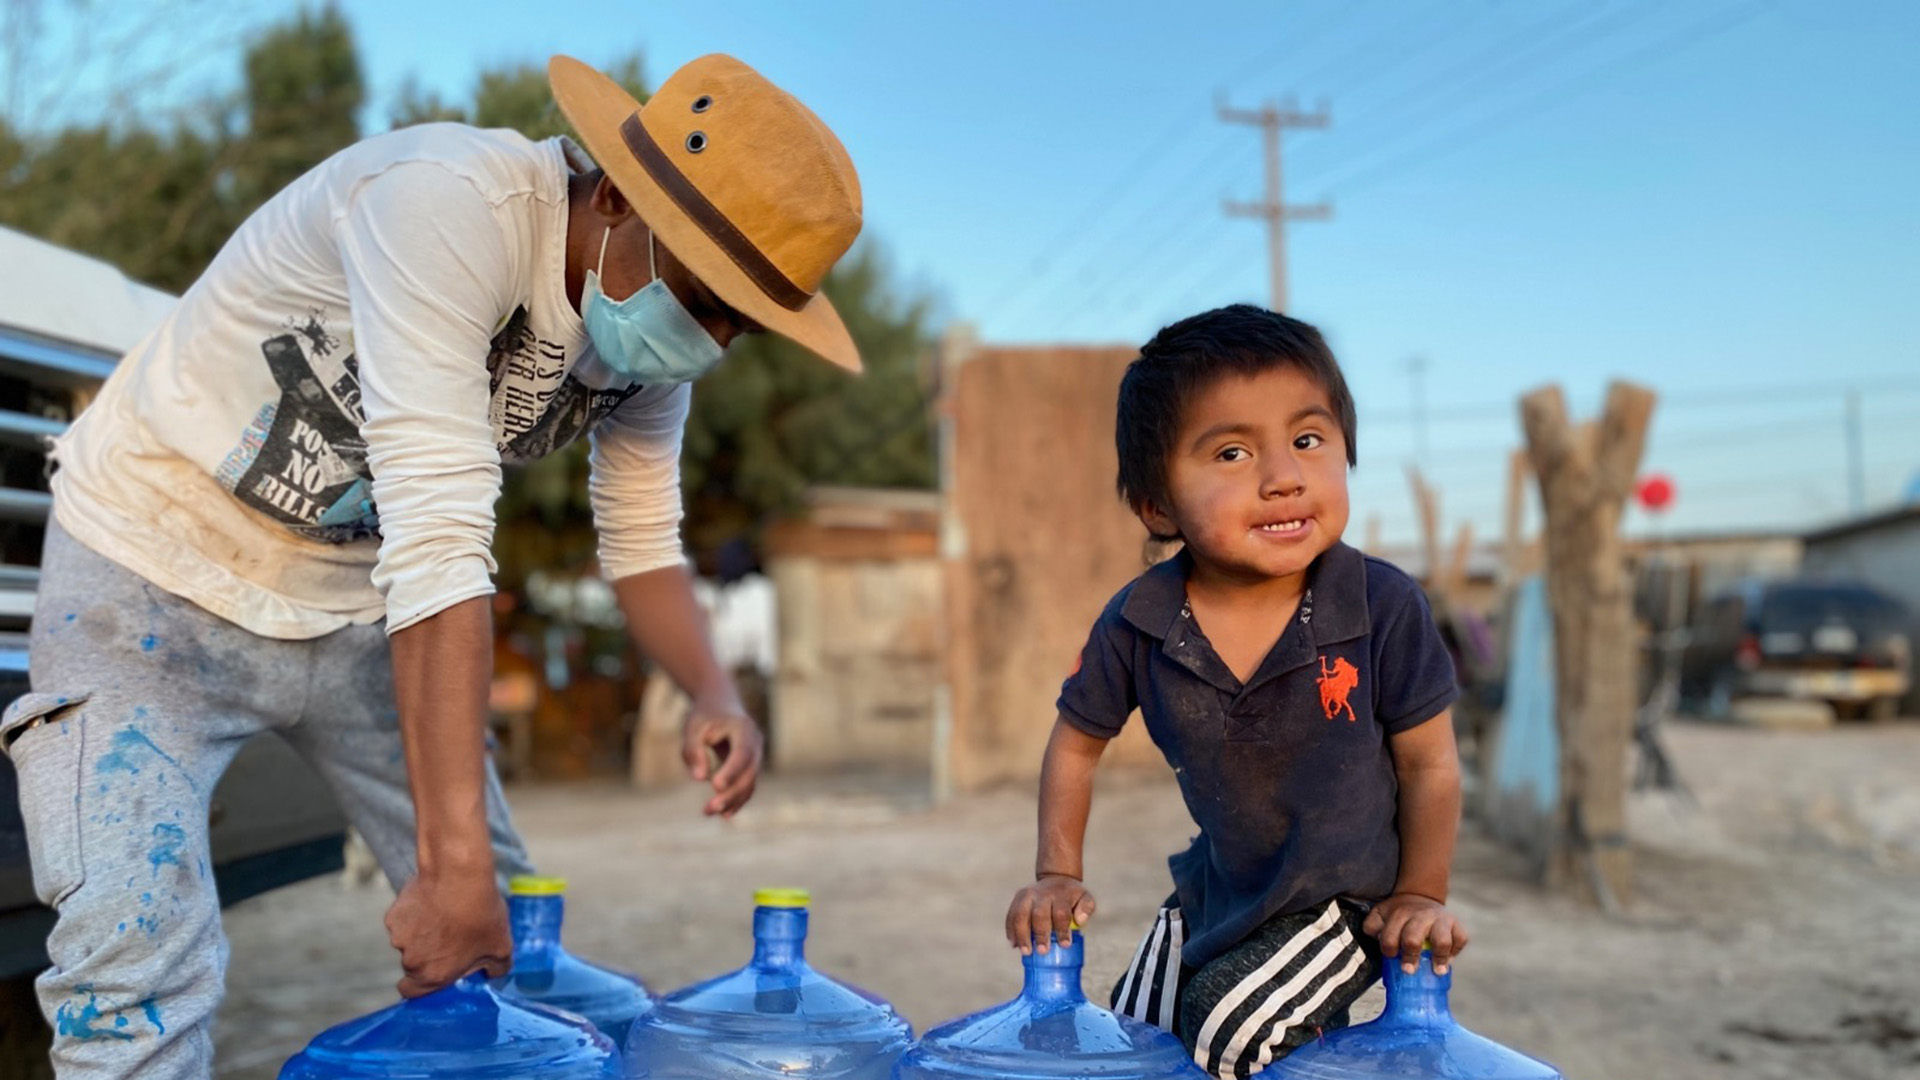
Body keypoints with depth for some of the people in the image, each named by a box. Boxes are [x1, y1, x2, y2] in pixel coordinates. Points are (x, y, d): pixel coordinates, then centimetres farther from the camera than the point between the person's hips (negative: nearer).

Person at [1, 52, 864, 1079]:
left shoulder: (652, 345, -8)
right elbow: (436, 533, -38)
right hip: (160, 575, -6)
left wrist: (714, 695, -18)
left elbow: (643, 548, 3)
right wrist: (454, 859, -40)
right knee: (136, 970, -19)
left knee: (508, 943, 5)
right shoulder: (449, 207, -32)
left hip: (361, 602, 7)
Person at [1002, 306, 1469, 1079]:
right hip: (1218, 887, 4)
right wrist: (1057, 875, -2)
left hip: (1349, 892, -4)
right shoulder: (1137, 625, -18)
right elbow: (1078, 740, 0)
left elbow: (1428, 764, -13)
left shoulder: (1384, 607, -26)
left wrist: (1421, 897, -8)